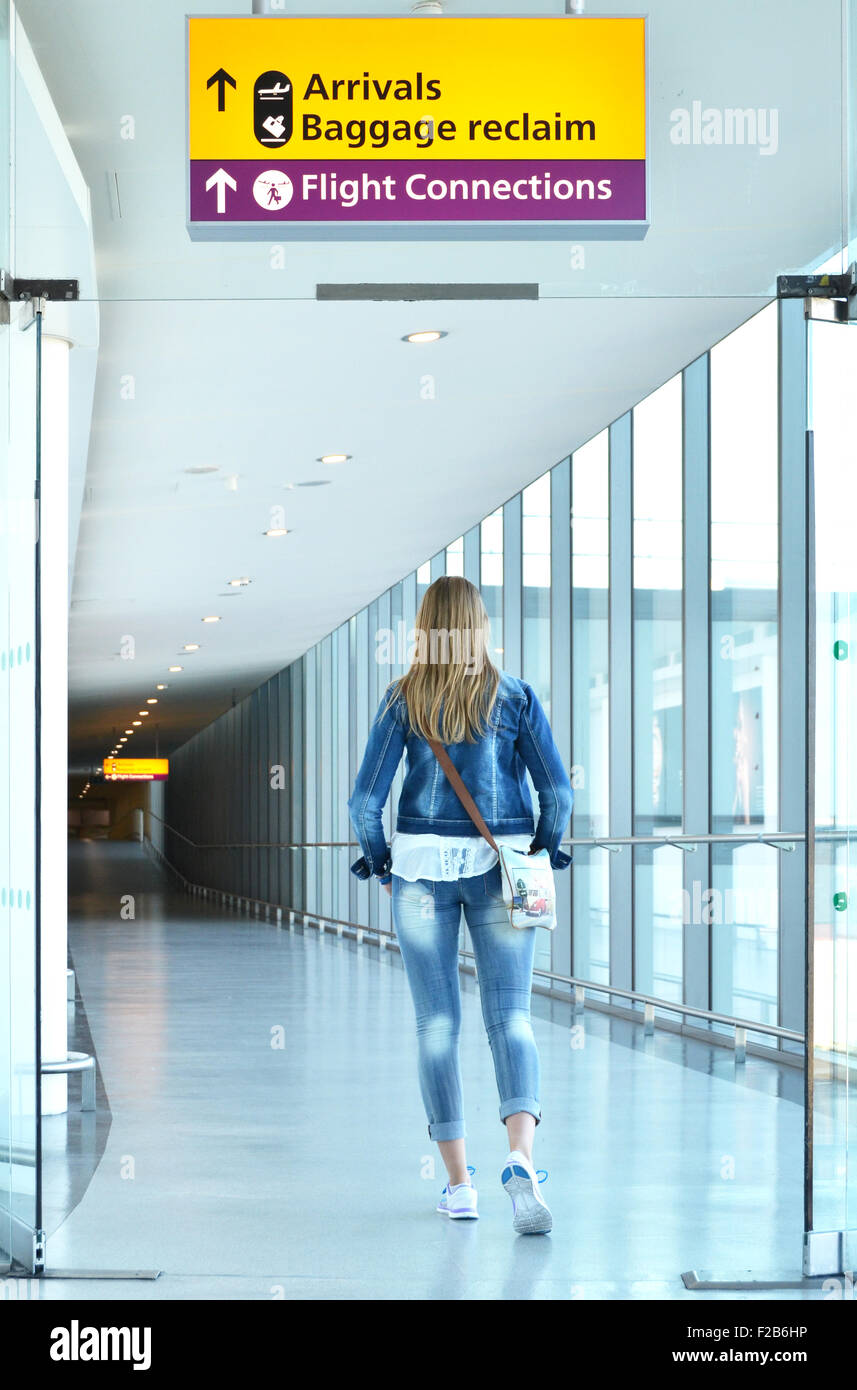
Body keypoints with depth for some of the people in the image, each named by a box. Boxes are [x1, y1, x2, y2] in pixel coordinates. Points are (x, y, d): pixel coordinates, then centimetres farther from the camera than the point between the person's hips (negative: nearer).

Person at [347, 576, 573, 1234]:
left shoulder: (402, 703, -2)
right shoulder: (516, 697, -1)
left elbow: (365, 800, -6)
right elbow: (558, 791, -5)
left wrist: (382, 866, 10)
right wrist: (543, 857, 10)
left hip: (423, 864, 0)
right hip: (502, 867, 0)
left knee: (437, 1024, 8)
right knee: (511, 1017, 0)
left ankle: (459, 1184, 9)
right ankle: (521, 1157, -25)